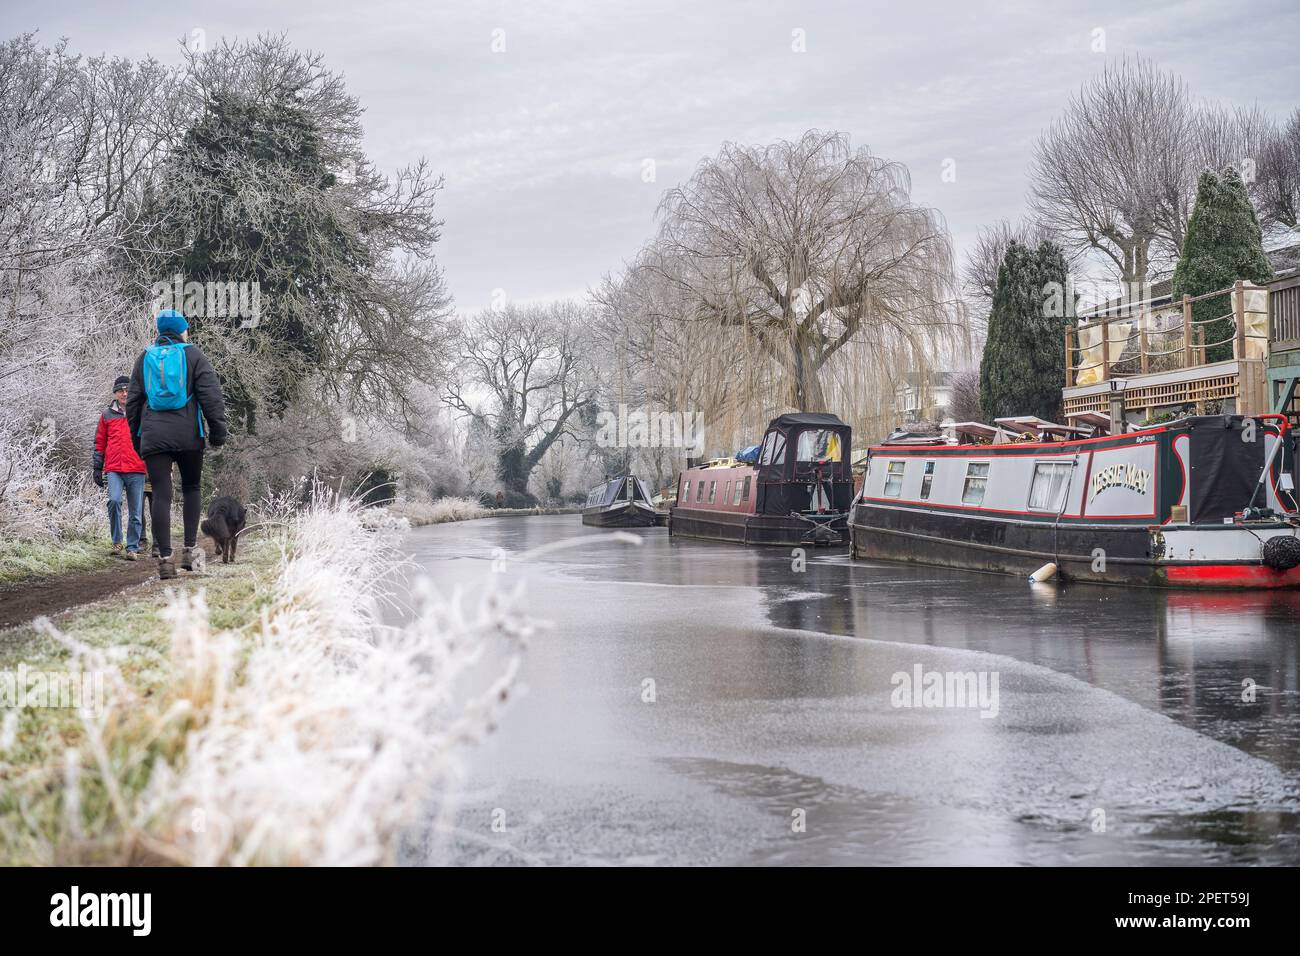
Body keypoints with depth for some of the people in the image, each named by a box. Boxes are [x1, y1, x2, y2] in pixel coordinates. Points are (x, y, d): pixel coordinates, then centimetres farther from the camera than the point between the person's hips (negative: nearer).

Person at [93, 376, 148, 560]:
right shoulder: (107, 415, 11)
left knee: (136, 513, 1)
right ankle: (116, 541, -7)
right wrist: (97, 468, 13)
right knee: (114, 500, -21)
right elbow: (100, 443, 16)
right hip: (114, 469, 0)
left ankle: (133, 548, 9)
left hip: (136, 470, 0)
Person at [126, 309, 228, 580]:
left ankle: (165, 559, -10)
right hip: (188, 436, -2)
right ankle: (189, 550, 7)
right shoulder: (193, 355, 5)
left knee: (161, 496, -3)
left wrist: (136, 437, 22)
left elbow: (133, 401, 17)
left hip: (153, 437, 2)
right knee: (191, 489, 15)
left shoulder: (145, 358, 15)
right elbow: (211, 396, -4)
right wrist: (218, 431, -2)